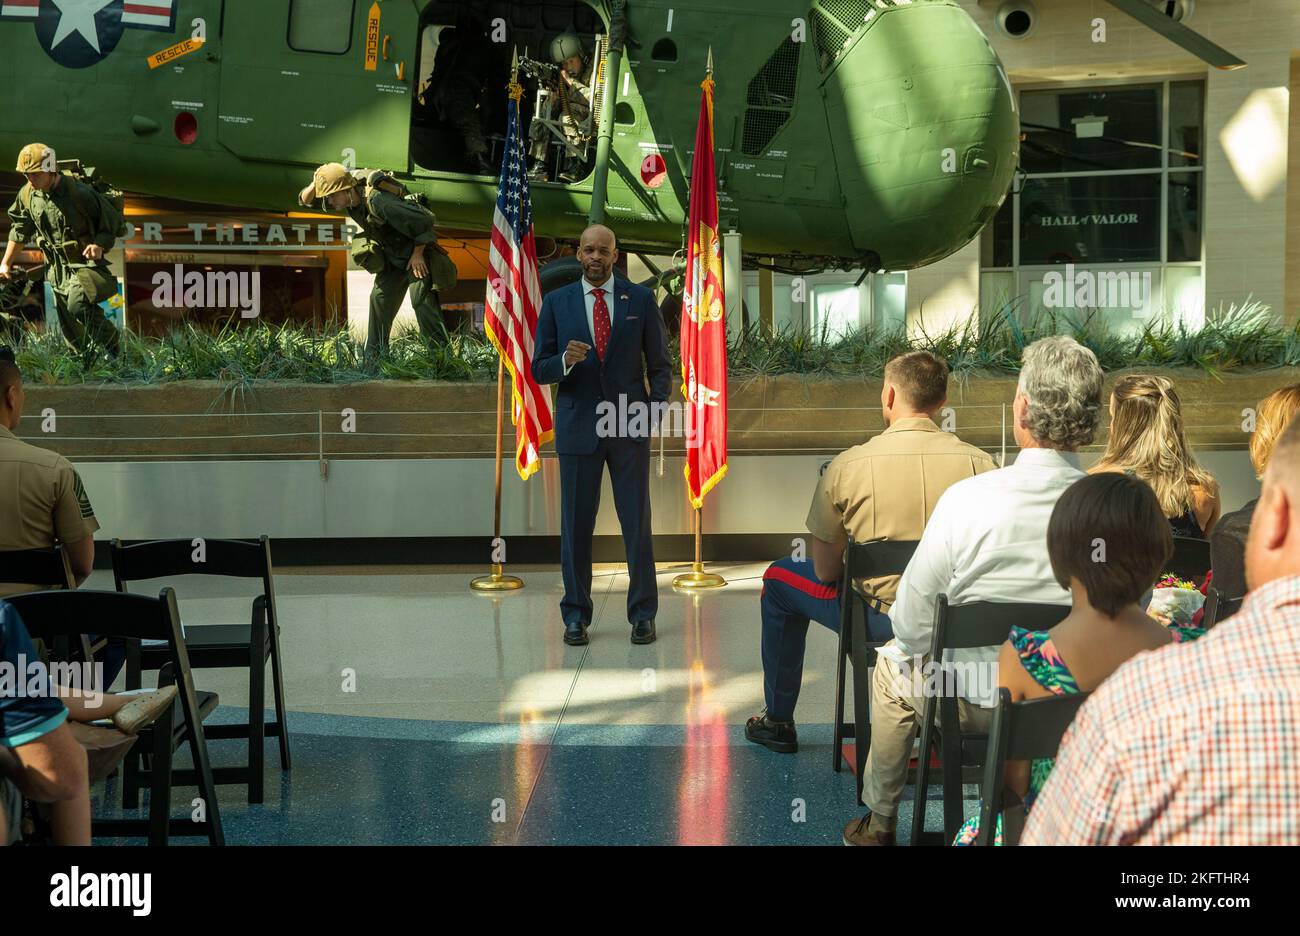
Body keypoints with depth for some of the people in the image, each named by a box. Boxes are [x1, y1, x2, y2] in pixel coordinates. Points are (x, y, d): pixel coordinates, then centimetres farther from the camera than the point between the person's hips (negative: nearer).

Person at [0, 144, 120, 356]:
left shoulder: (80, 193, -19)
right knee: (75, 335, 8)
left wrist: (99, 245, -26)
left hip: (87, 265, -6)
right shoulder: (27, 195, -1)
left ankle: (112, 341, -9)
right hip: (58, 270, 6)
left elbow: (111, 226, -8)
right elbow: (19, 230, 15)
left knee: (77, 305, -32)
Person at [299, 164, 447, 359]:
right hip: (393, 255, 9)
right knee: (379, 298, 5)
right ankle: (373, 356, 10)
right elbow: (306, 199, 4)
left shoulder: (377, 201, -34)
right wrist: (315, 185, -18)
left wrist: (417, 254, -21)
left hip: (416, 249, -8)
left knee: (421, 299, -17)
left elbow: (423, 220, -31)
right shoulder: (346, 197, -8)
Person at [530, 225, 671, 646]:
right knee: (576, 526, 4)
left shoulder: (641, 299, 5)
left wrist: (656, 403, -9)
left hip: (629, 426, 0)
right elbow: (539, 370, 4)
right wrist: (565, 361, -17)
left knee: (637, 523, 2)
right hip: (577, 427, 0)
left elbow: (659, 363, 7)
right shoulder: (556, 303, 5)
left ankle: (642, 614, 12)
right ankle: (576, 615, 15)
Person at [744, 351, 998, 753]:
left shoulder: (846, 466, -13)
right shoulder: (981, 463, -10)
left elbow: (825, 571, -5)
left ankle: (778, 721, 35)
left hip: (880, 619, -3)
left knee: (779, 578, 24)